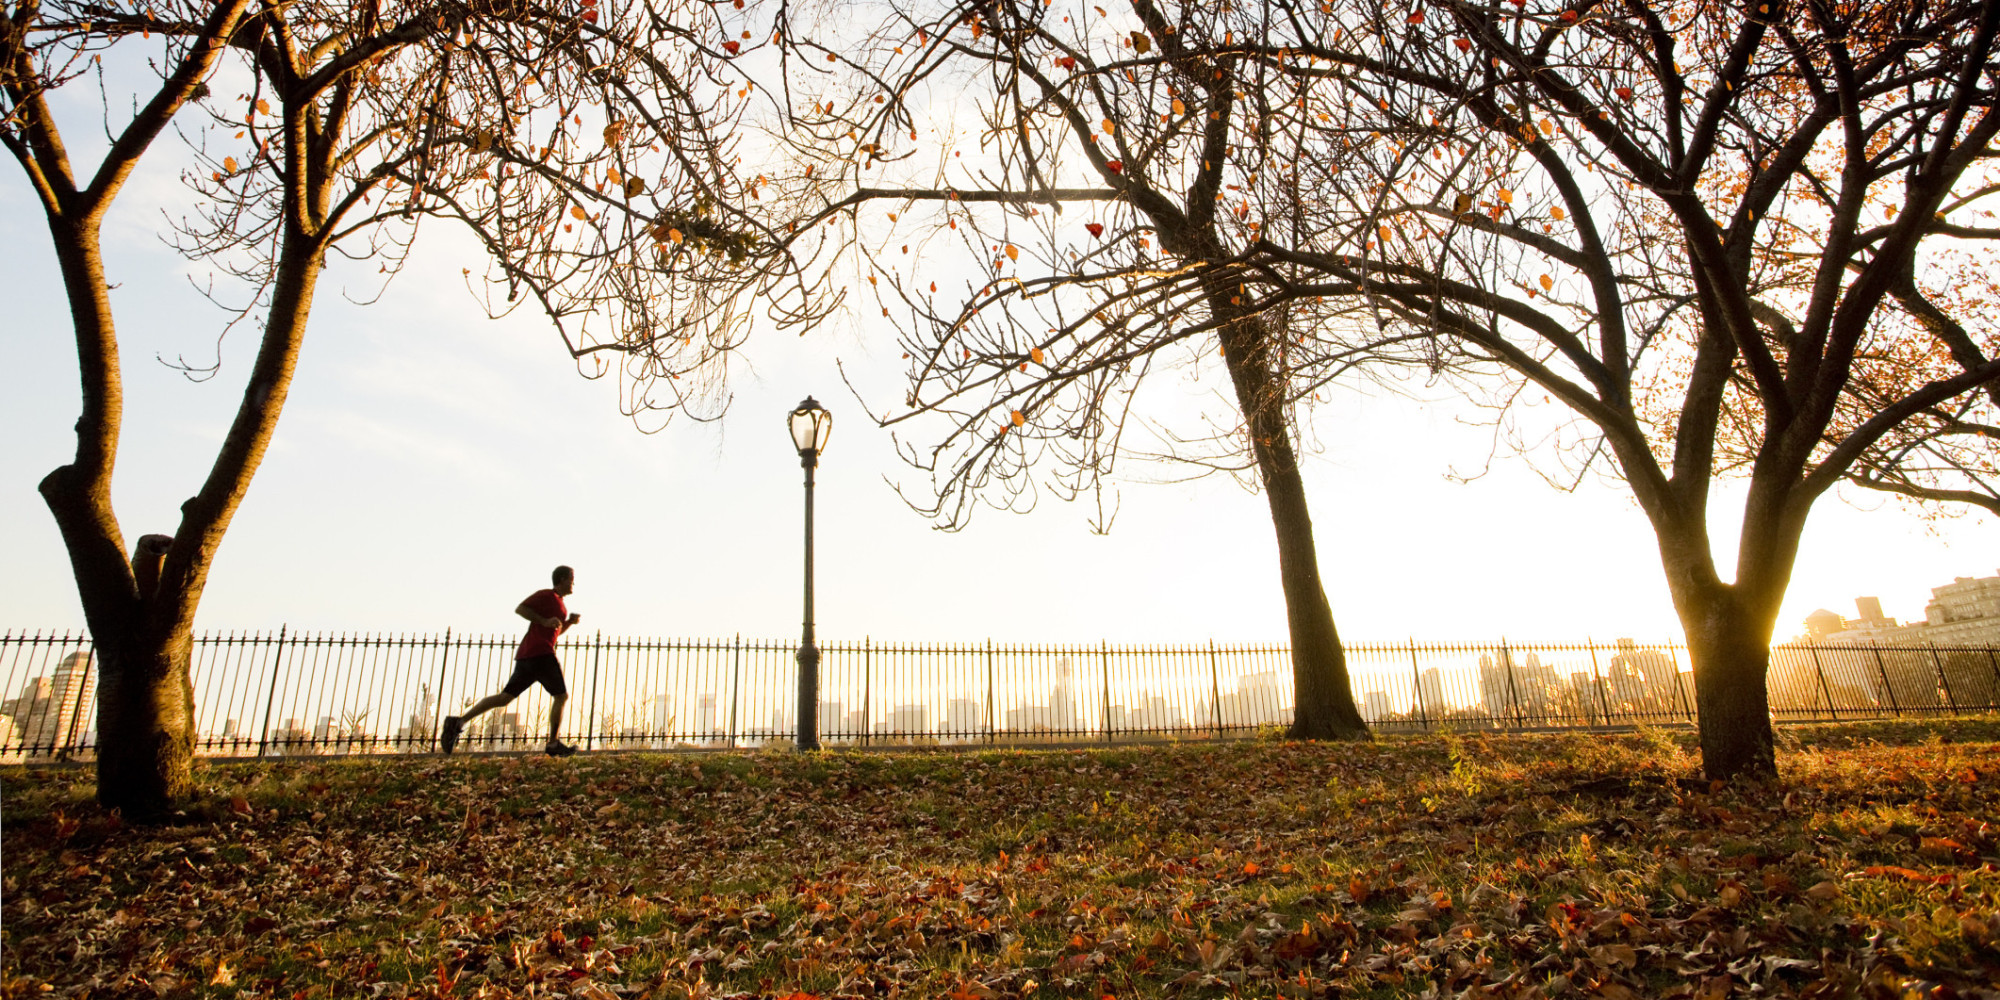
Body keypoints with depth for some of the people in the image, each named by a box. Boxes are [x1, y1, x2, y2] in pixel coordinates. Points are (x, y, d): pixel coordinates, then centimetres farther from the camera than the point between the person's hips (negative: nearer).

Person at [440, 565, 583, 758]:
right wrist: (544, 620, -18)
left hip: (526, 655, 9)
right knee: (561, 695, -5)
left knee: (506, 696, 5)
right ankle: (553, 744, -5)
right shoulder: (546, 595, 0)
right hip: (540, 653, -9)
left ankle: (458, 721, -3)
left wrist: (571, 622, 16)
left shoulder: (559, 604, 27)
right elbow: (520, 608, -9)